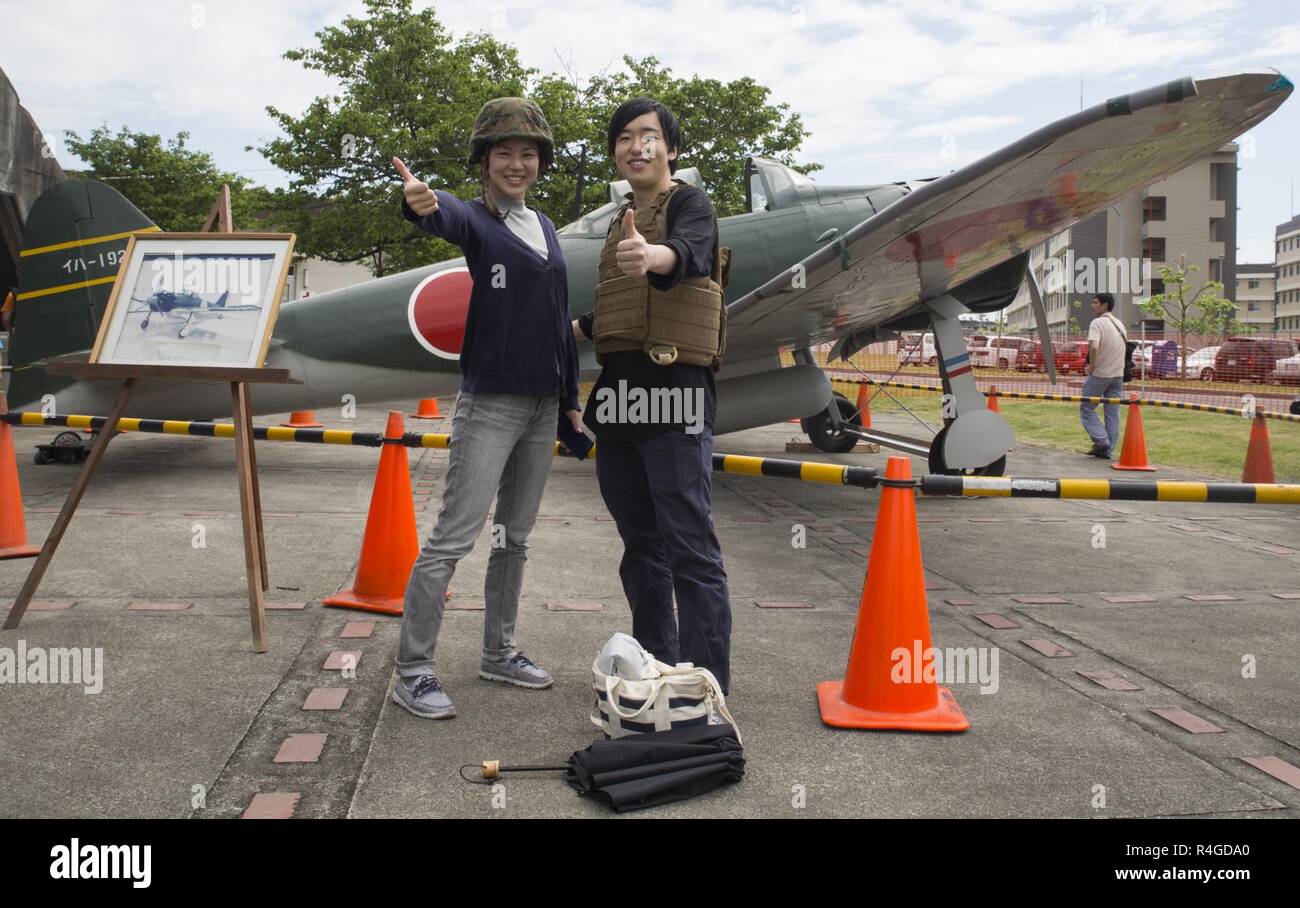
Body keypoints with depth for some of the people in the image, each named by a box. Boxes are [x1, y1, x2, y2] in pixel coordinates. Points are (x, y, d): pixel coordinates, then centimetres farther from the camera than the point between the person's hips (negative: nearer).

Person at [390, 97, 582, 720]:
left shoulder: (545, 227, 14)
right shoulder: (477, 220, -6)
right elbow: (449, 218, -32)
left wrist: (570, 399, 17)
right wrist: (422, 205, -56)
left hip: (543, 406, 7)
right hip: (489, 404, -7)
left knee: (515, 536, 15)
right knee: (453, 539, -6)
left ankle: (500, 652, 27)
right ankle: (412, 670, 4)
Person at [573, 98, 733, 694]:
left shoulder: (689, 203, -1)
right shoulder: (623, 220, 21)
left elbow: (690, 253, -27)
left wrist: (653, 256, -48)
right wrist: (567, 331, 43)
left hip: (674, 396, -8)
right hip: (619, 397, 8)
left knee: (690, 550, -10)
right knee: (641, 547, 12)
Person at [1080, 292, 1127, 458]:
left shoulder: (1097, 322, -12)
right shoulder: (1119, 323, 13)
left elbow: (1094, 346, -27)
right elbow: (1126, 346, 22)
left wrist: (1091, 365, -15)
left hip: (1099, 374, -7)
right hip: (1118, 374, 7)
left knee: (1087, 409, 4)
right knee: (1113, 413, 7)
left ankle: (1101, 441, -8)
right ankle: (1107, 450, 9)